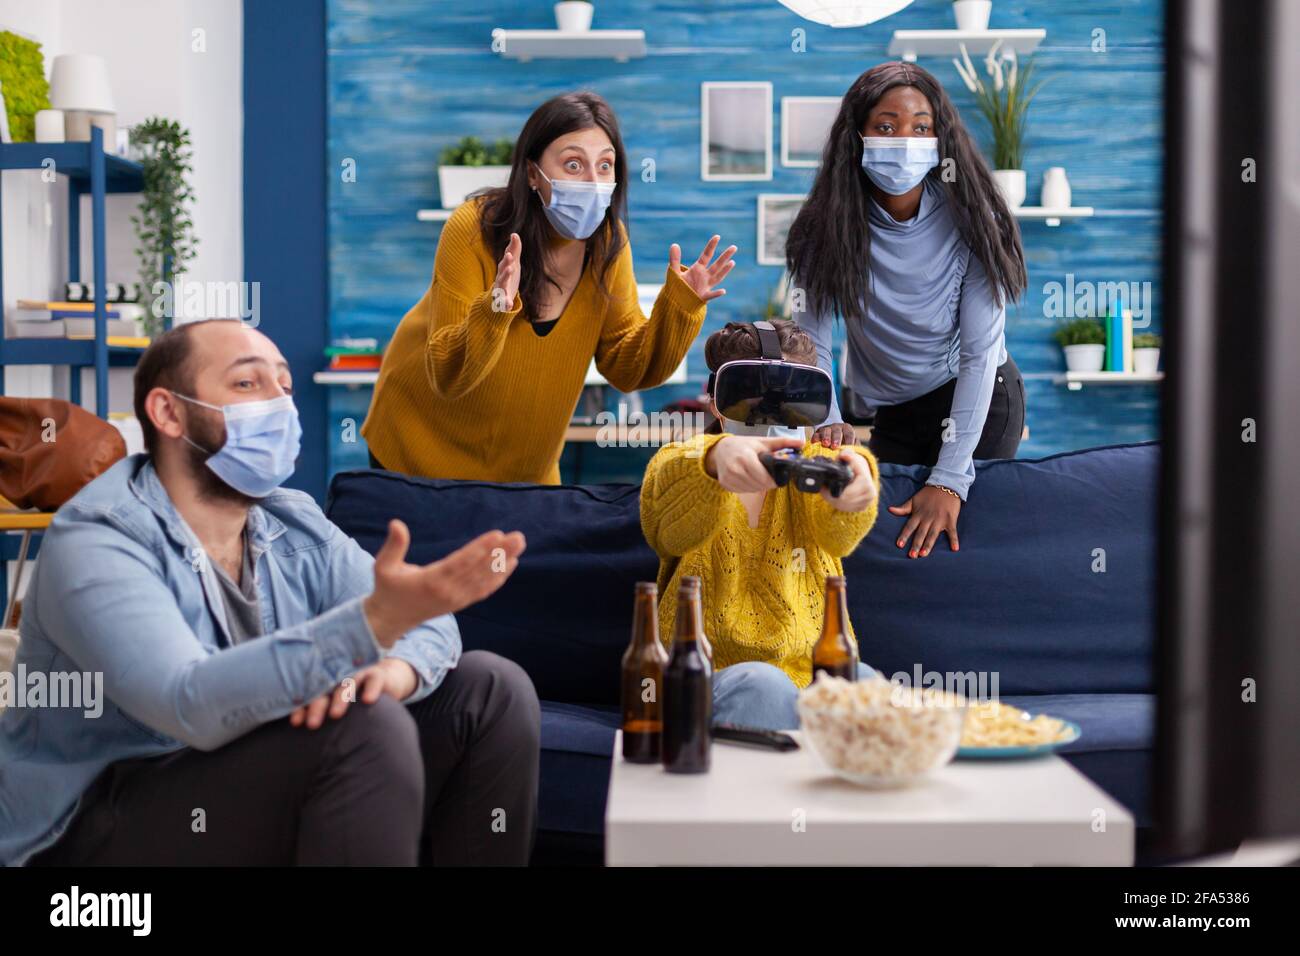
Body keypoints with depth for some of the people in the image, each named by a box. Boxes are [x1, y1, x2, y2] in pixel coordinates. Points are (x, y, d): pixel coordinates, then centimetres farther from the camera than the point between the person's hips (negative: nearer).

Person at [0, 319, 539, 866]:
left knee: (492, 689, -6)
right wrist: (377, 621, -47)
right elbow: (191, 704, -34)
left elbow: (432, 626, -5)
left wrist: (393, 669, -31)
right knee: (365, 728, -31)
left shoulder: (295, 527, 5)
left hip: (252, 800, 7)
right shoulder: (94, 543, -18)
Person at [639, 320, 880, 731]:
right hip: (710, 677, -1)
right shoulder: (678, 462, 5)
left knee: (861, 682, -32)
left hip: (816, 675, 1)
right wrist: (716, 457, -46)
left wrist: (855, 476, -43)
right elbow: (672, 529, -21)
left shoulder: (815, 462, 9)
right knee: (763, 687, -34)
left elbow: (837, 532, -16)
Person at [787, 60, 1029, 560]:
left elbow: (979, 353, -24)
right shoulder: (829, 225, -18)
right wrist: (827, 422, -38)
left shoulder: (969, 219, -22)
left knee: (966, 536, 3)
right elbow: (812, 343, -18)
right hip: (892, 417, 2)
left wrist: (949, 480, -30)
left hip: (980, 401, -2)